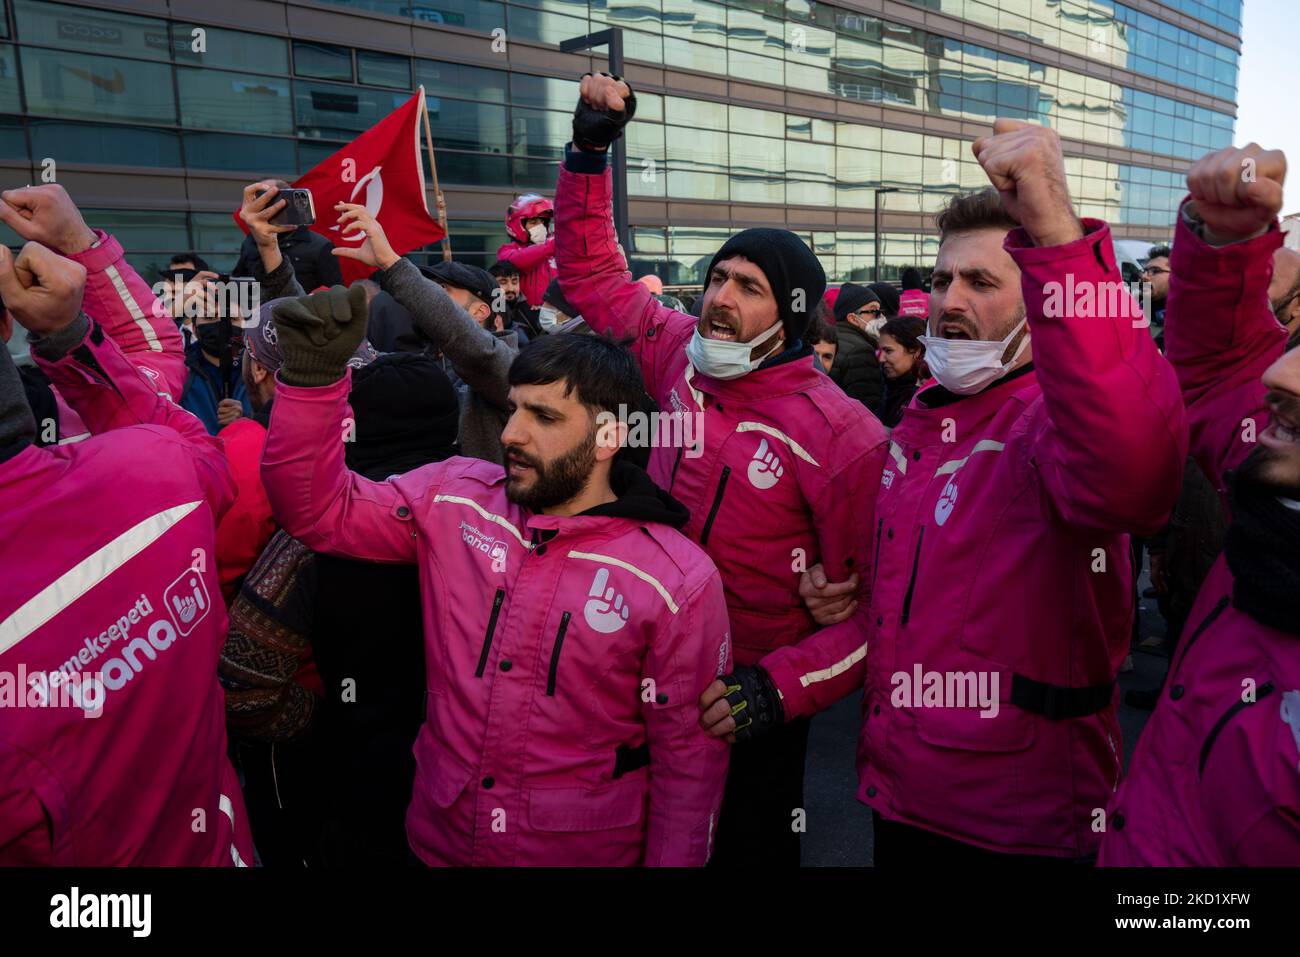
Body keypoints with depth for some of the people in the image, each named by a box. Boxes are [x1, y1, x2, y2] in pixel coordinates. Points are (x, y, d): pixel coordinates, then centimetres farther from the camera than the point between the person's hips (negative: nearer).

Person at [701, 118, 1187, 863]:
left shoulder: (1053, 418, -17)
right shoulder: (919, 426, 7)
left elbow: (1130, 475, -43)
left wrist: (1058, 234, -47)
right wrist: (784, 684, -1)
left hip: (1022, 824, -6)